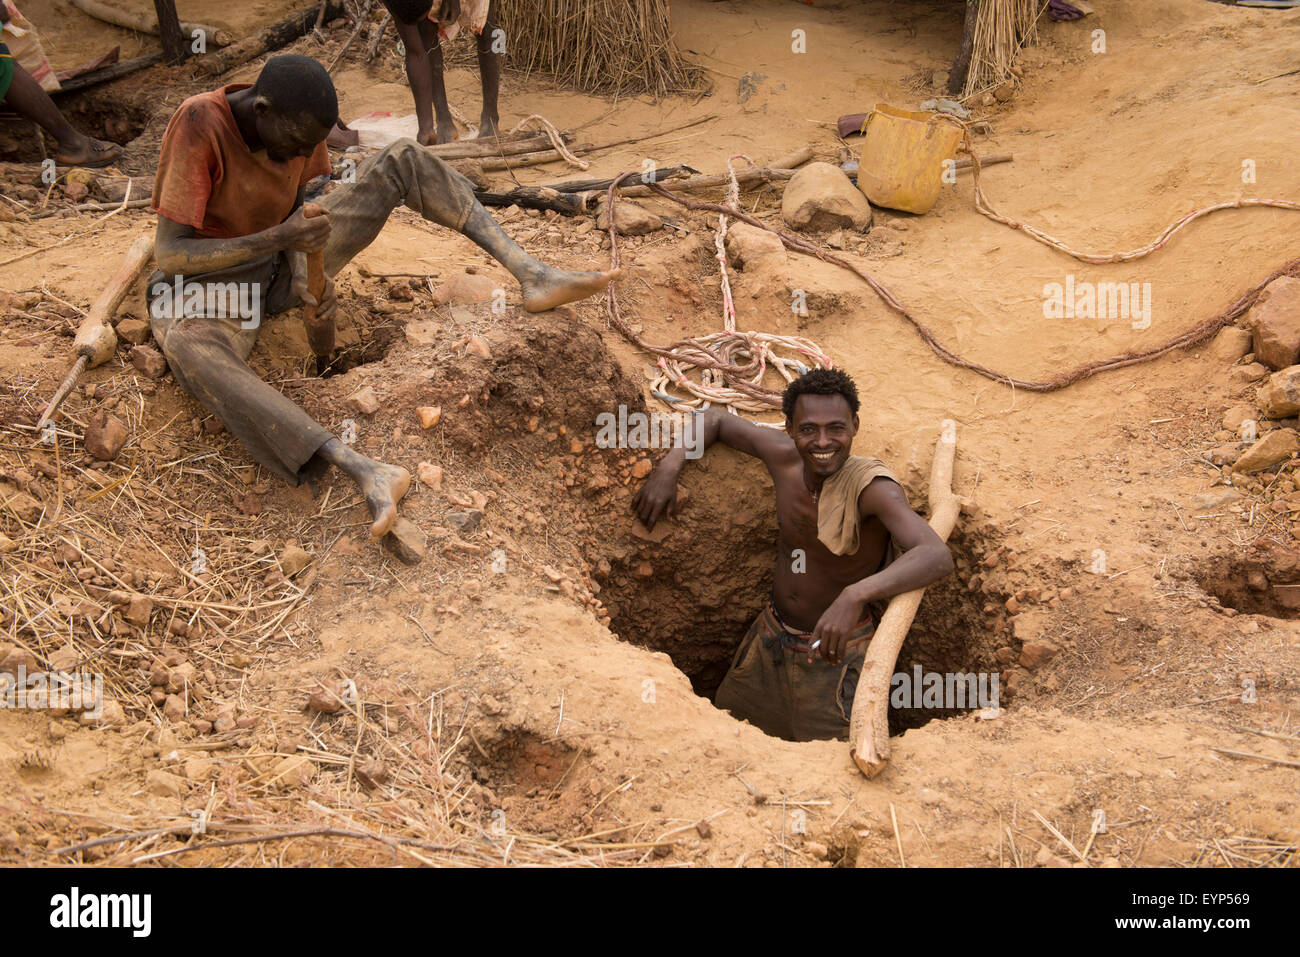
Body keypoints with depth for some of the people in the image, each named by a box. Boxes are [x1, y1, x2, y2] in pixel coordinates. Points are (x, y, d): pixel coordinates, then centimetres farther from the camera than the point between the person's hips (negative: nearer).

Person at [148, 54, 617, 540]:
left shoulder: (296, 119, -11)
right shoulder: (198, 125, -29)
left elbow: (291, 208, 2)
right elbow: (168, 254, -30)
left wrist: (303, 275, -19)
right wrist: (279, 238, -39)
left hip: (278, 268, 6)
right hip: (207, 283, -5)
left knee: (404, 159, -8)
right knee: (189, 350, -44)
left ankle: (534, 276, -16)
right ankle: (363, 471, -56)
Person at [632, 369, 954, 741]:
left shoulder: (871, 485, -29)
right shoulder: (784, 457, -13)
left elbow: (938, 556, -45)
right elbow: (717, 420, 7)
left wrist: (854, 596, -59)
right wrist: (667, 469, -10)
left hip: (834, 651, -5)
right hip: (769, 637, 6)